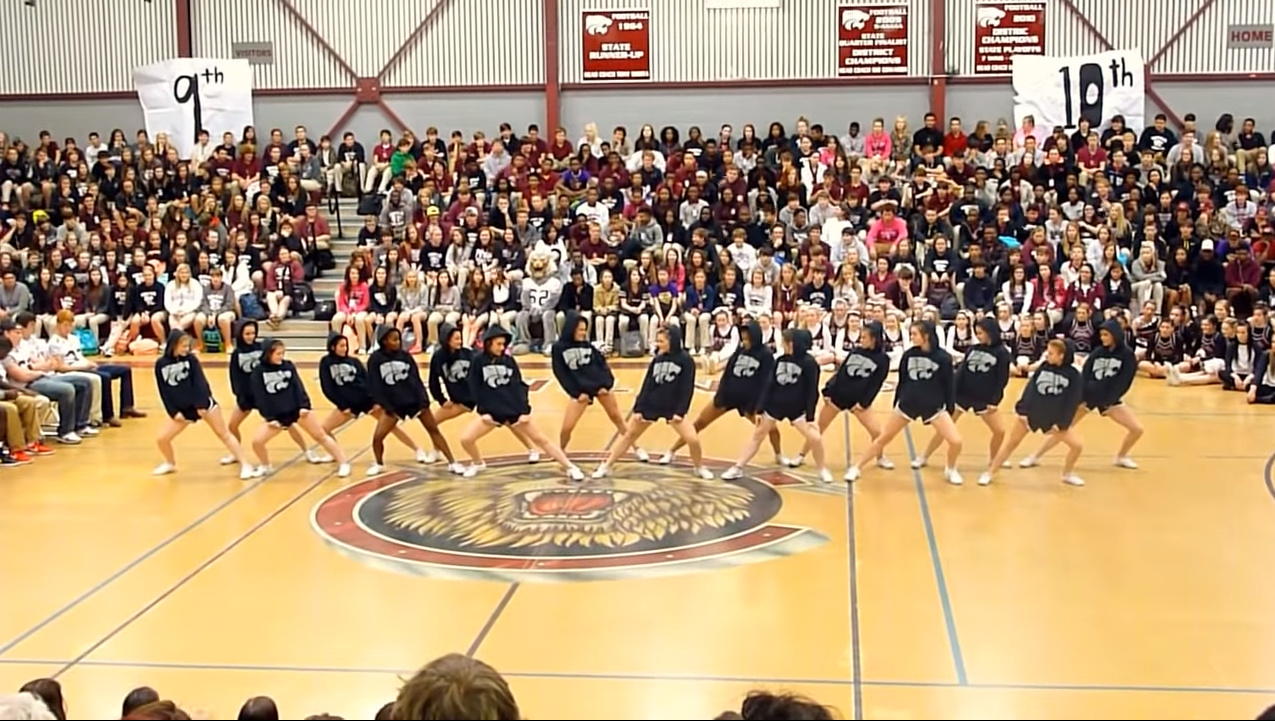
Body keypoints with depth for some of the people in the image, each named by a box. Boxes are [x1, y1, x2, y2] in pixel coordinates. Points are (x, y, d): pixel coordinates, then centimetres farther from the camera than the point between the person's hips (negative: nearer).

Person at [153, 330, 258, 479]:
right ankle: (170, 463, 27)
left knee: (224, 434, -6)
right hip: (182, 409, 3)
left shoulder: (190, 358, -5)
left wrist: (202, 405, -21)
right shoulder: (161, 364, -1)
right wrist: (173, 412, -6)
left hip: (202, 404, -2)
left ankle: (246, 465, -6)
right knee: (161, 438, -1)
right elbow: (164, 392, 1)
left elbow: (200, 382, -11)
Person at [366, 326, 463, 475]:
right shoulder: (375, 359, -7)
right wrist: (385, 405, -12)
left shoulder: (405, 355, -3)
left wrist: (423, 400, -8)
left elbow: (416, 379, -1)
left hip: (414, 400, 1)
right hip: (393, 404, -1)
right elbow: (374, 385, -6)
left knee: (434, 430, 2)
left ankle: (452, 463, 9)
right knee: (377, 437, -8)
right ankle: (379, 464, 20)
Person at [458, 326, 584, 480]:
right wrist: (483, 411, -11)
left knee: (541, 439, 1)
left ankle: (570, 467, 7)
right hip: (491, 412, 0)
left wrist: (525, 411, -7)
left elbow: (519, 386, 0)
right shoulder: (478, 361, -5)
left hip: (515, 410, 0)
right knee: (466, 439, -12)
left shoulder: (509, 360, -1)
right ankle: (478, 463, 18)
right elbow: (475, 389, -4)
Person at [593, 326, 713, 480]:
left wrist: (680, 412, -18)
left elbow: (687, 389, -12)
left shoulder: (685, 360, -11)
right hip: (650, 405, 3)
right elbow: (647, 385, 3)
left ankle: (699, 468, 14)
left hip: (672, 408, -3)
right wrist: (638, 408, -1)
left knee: (693, 439, -13)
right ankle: (606, 467, 18)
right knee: (629, 434, 8)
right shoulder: (657, 359, 1)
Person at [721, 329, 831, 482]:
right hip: (774, 405, 4)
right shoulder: (780, 360, -1)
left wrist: (810, 417, -17)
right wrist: (760, 409, 1)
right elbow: (769, 384, 2)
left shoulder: (809, 363, -16)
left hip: (797, 408, -4)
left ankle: (822, 470, 10)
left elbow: (812, 391, -14)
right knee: (757, 435, 8)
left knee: (815, 438, -14)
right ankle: (737, 468, 17)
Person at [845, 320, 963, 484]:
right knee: (883, 438, 5)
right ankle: (855, 468, 17)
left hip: (934, 407, -2)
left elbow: (949, 385, -5)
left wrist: (950, 409, -1)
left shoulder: (943, 357, -14)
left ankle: (950, 470, 17)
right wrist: (896, 404, 11)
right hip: (907, 404, 2)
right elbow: (902, 381, 6)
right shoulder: (908, 354, -5)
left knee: (955, 441, -13)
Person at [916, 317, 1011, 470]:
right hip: (961, 395, 1)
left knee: (1000, 431, -5)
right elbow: (960, 371, 4)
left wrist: (994, 401, -13)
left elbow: (1002, 379, -7)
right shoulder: (972, 349, 4)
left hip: (984, 399, -1)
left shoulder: (1001, 353, -5)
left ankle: (993, 460, 20)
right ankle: (923, 457, 11)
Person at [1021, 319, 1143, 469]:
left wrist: (1109, 403, -16)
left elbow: (1124, 382, -12)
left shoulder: (1127, 355, -10)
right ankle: (1035, 457, 4)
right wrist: (1081, 397, -18)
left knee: (1137, 429, -9)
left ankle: (1121, 457, 16)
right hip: (1088, 395, 0)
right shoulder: (1098, 352, -6)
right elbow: (1085, 375, -6)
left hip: (1110, 398, 0)